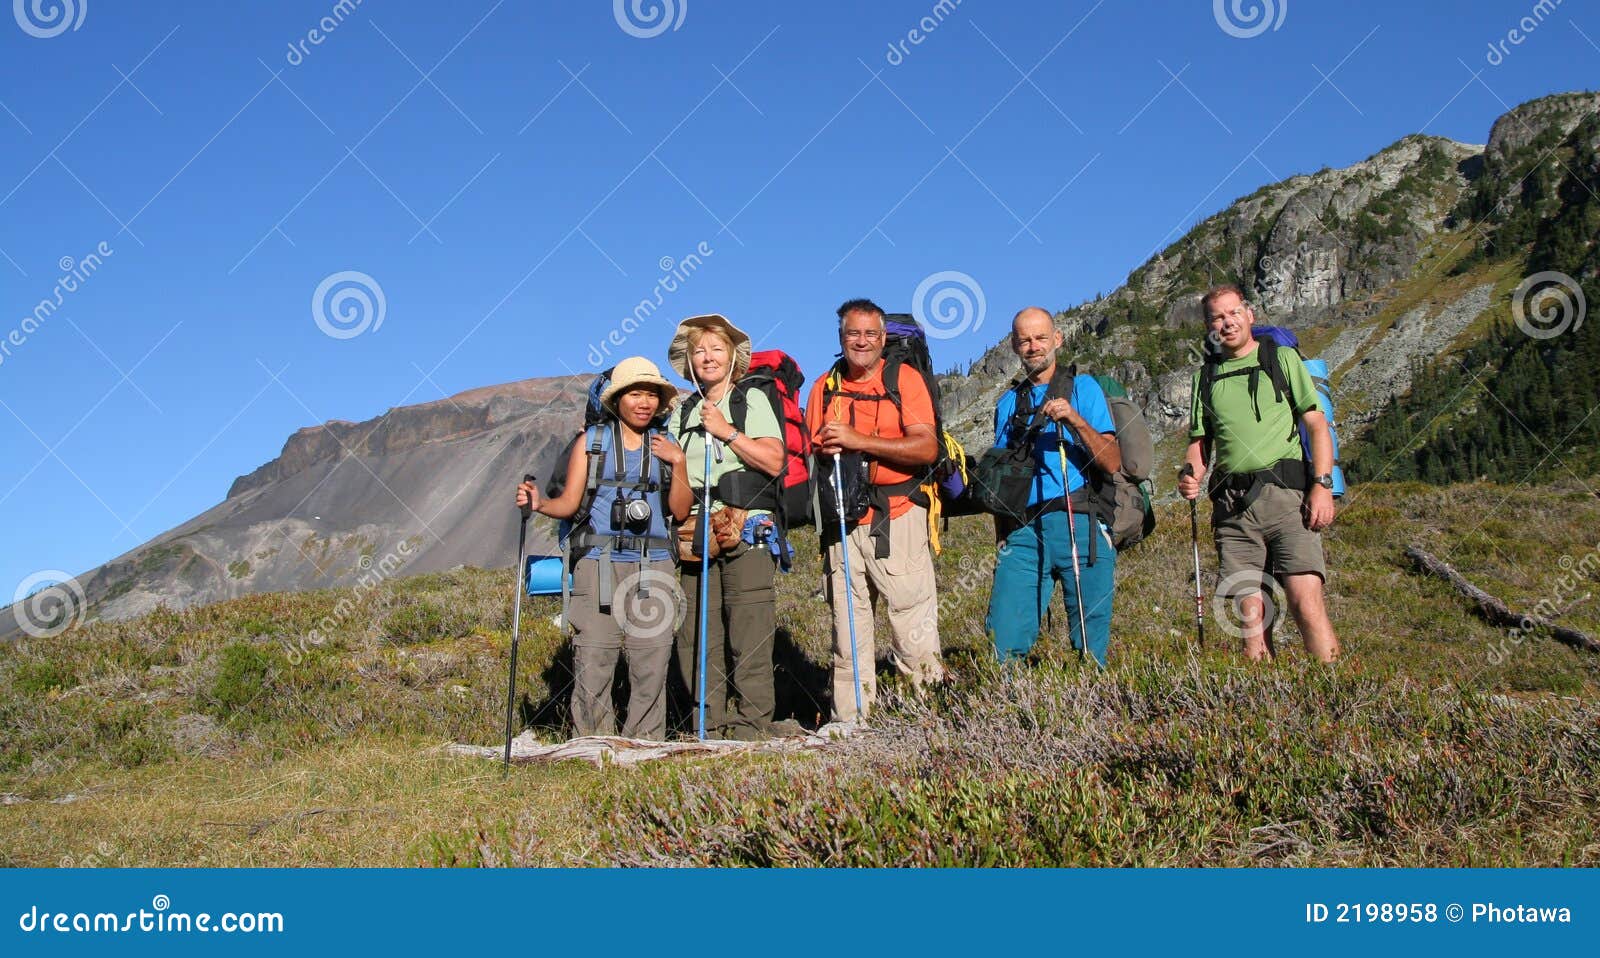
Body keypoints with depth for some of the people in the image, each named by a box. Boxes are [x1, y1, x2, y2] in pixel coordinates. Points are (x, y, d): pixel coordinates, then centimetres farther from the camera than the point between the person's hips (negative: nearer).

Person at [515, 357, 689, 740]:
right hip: (599, 564, -1)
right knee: (593, 662, -7)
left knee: (651, 665, -3)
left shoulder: (666, 446, 15)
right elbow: (569, 503, 4)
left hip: (653, 567, 2)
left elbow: (680, 511, 7)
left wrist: (678, 462, -4)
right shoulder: (592, 443, 10)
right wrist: (539, 503, -16)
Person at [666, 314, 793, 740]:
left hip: (746, 529, -4)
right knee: (698, 635, 1)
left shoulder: (752, 400, 8)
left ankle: (753, 724, -3)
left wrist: (727, 432, -8)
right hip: (696, 535, 4)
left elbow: (773, 460, -5)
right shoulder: (684, 413, 19)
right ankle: (711, 726, 8)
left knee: (749, 632, -7)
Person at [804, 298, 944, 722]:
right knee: (847, 628, 7)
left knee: (915, 631, -6)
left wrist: (858, 441, -18)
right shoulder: (825, 388, 14)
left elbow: (927, 448, -12)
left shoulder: (905, 379, 1)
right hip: (843, 520, 4)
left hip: (897, 519, -4)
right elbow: (813, 452, 21)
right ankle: (849, 724, 13)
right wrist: (826, 450, -3)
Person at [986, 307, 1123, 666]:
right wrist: (1003, 539, 11)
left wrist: (1075, 420, -17)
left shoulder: (1083, 387, 8)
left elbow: (1112, 463, -3)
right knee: (1004, 644, -7)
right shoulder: (1009, 403, 20)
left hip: (1080, 526, -3)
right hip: (1025, 530, 3)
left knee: (1091, 646, 1)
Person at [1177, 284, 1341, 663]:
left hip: (1284, 493, -3)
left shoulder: (1281, 358, 11)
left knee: (1306, 604, -15)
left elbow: (1317, 424, 5)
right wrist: (1191, 476, -2)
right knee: (1252, 616, -1)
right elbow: (1199, 442, 20)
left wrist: (1322, 484, -8)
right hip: (1231, 504, 3)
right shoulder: (1206, 376, 19)